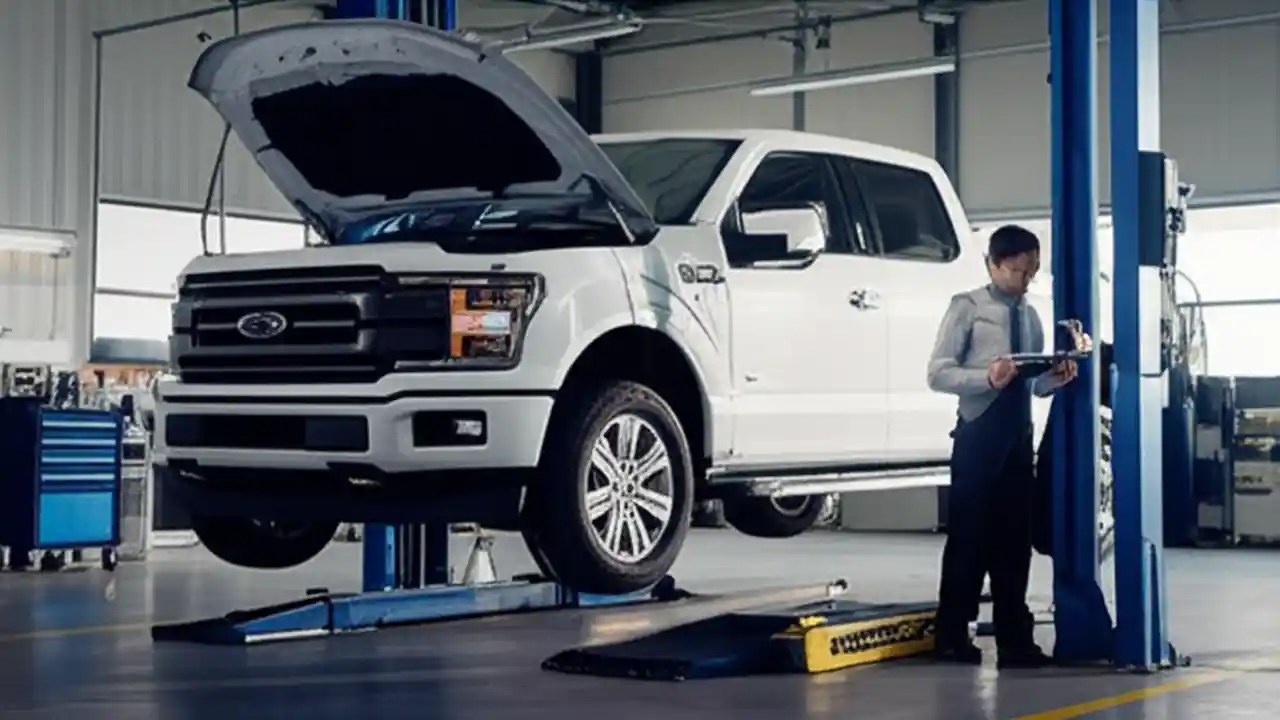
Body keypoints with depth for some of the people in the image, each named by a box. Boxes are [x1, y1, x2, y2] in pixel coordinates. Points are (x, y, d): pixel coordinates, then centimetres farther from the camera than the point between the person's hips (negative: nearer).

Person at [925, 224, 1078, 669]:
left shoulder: (1030, 316, 15)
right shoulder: (967, 308, -3)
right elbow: (938, 373, -10)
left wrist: (1055, 379, -3)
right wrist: (987, 378, -24)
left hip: (1018, 435, 6)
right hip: (978, 435, -6)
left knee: (1015, 538, 8)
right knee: (968, 535, -1)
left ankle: (1014, 639, 14)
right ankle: (953, 637, 8)